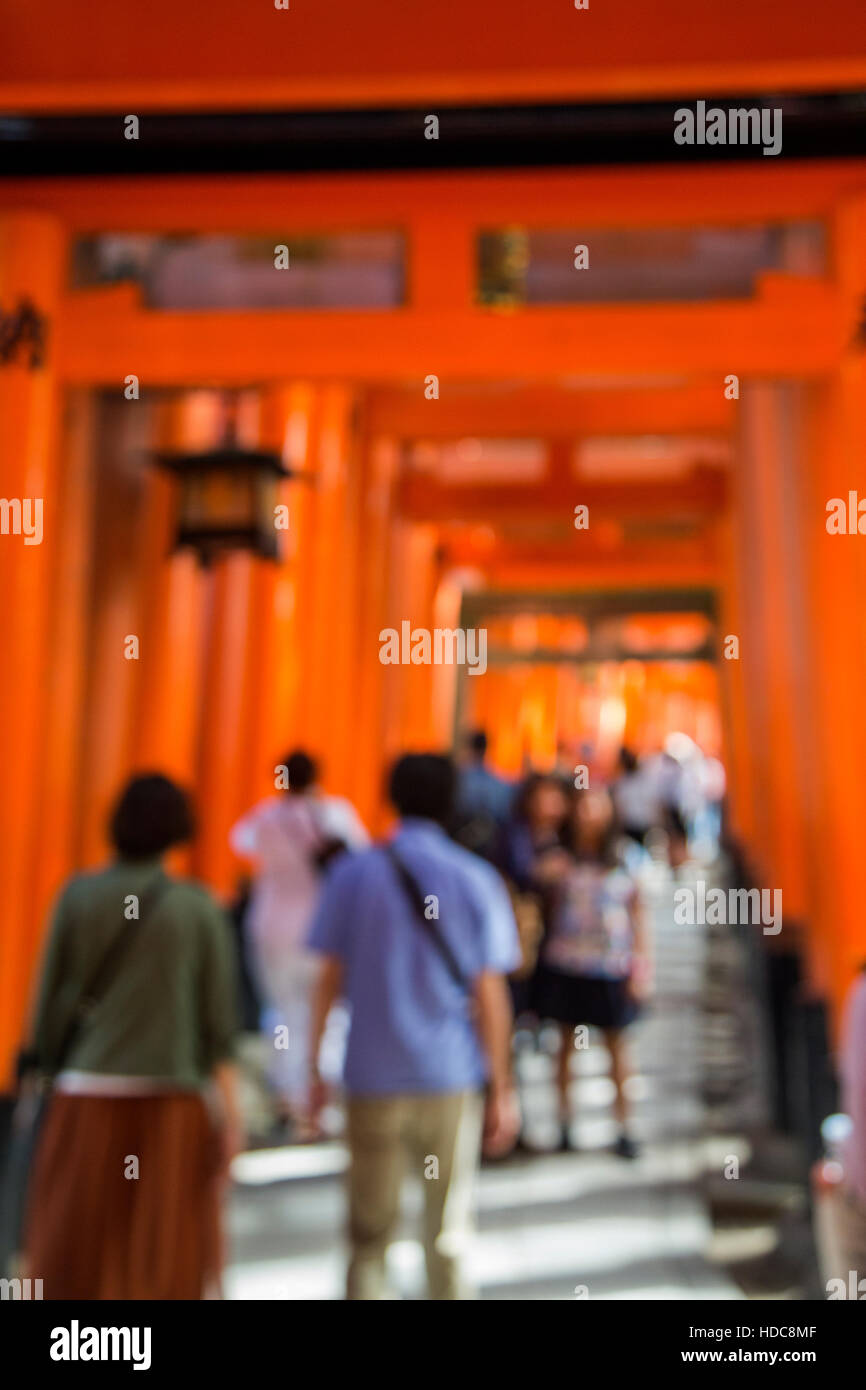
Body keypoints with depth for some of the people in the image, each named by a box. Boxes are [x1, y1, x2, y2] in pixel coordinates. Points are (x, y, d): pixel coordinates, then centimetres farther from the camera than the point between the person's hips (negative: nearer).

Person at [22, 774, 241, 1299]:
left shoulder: (79, 895, -1)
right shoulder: (198, 907, -3)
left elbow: (51, 999, 1)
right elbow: (218, 1021, -4)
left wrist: (47, 1064, 14)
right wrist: (230, 1113, 1)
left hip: (89, 1098, 1)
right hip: (172, 1098, -1)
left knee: (77, 1250, 11)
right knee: (164, 1251, 10)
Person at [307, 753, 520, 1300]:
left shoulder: (353, 874, -1)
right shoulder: (477, 880, -3)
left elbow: (329, 978, -1)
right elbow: (489, 994, -4)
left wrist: (316, 1069, 7)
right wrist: (502, 1090, 2)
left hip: (373, 1075, 0)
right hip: (451, 1076, 0)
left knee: (370, 1231, 11)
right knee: (448, 1234, 12)